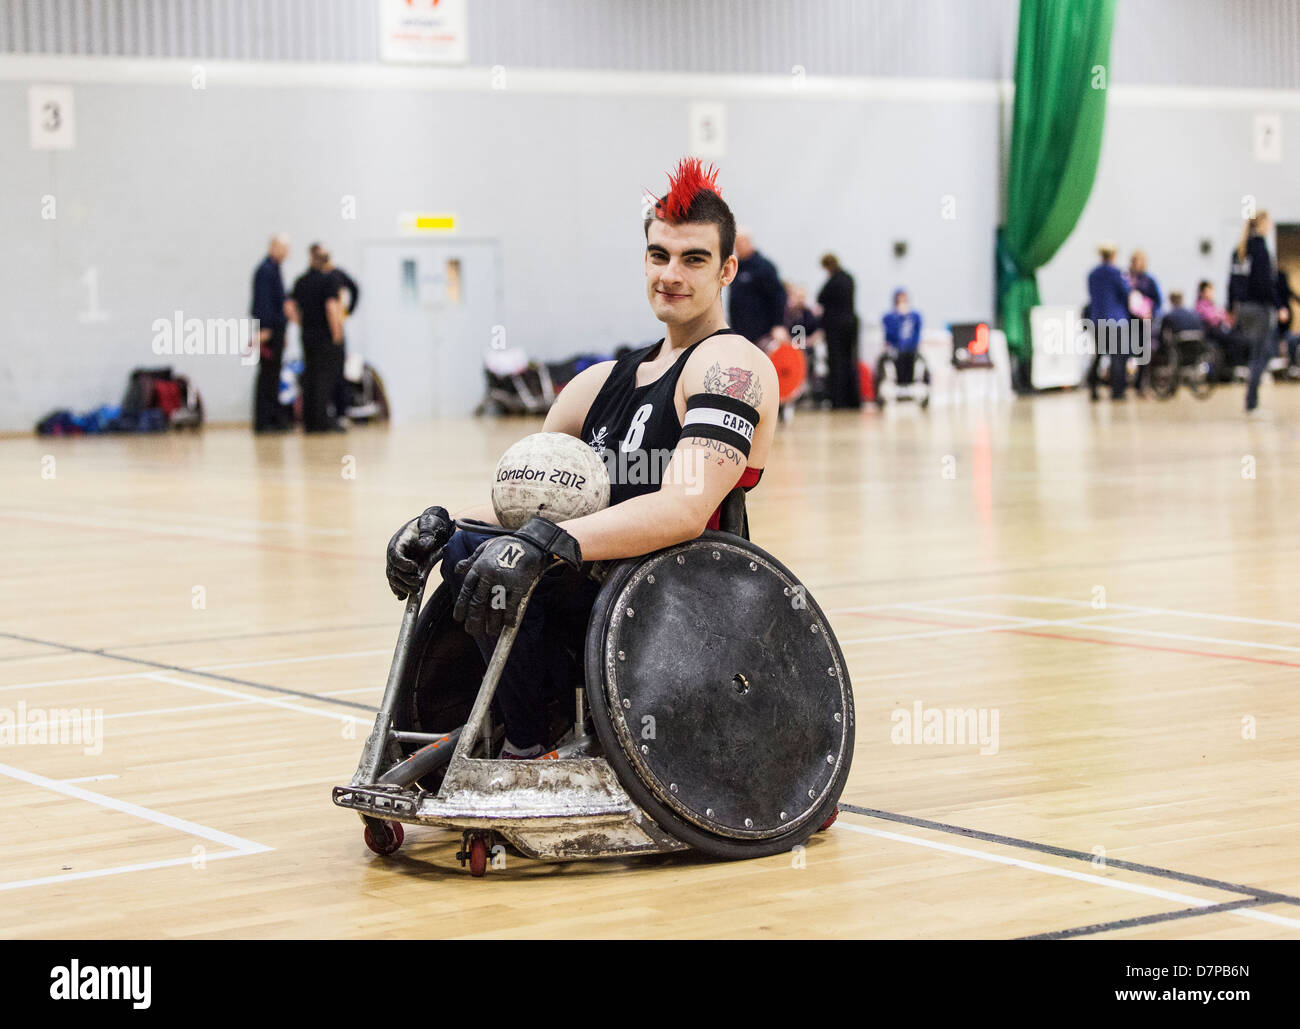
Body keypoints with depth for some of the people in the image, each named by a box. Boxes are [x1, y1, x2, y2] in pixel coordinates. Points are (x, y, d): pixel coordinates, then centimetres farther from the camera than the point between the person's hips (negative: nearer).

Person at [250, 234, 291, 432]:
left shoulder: (274, 269, 17)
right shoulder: (265, 270, -13)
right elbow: (262, 301, -19)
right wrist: (264, 329, -23)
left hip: (275, 330, 10)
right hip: (269, 331, -10)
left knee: (272, 377, 12)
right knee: (267, 377, -8)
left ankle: (275, 418, 16)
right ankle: (263, 422, -6)